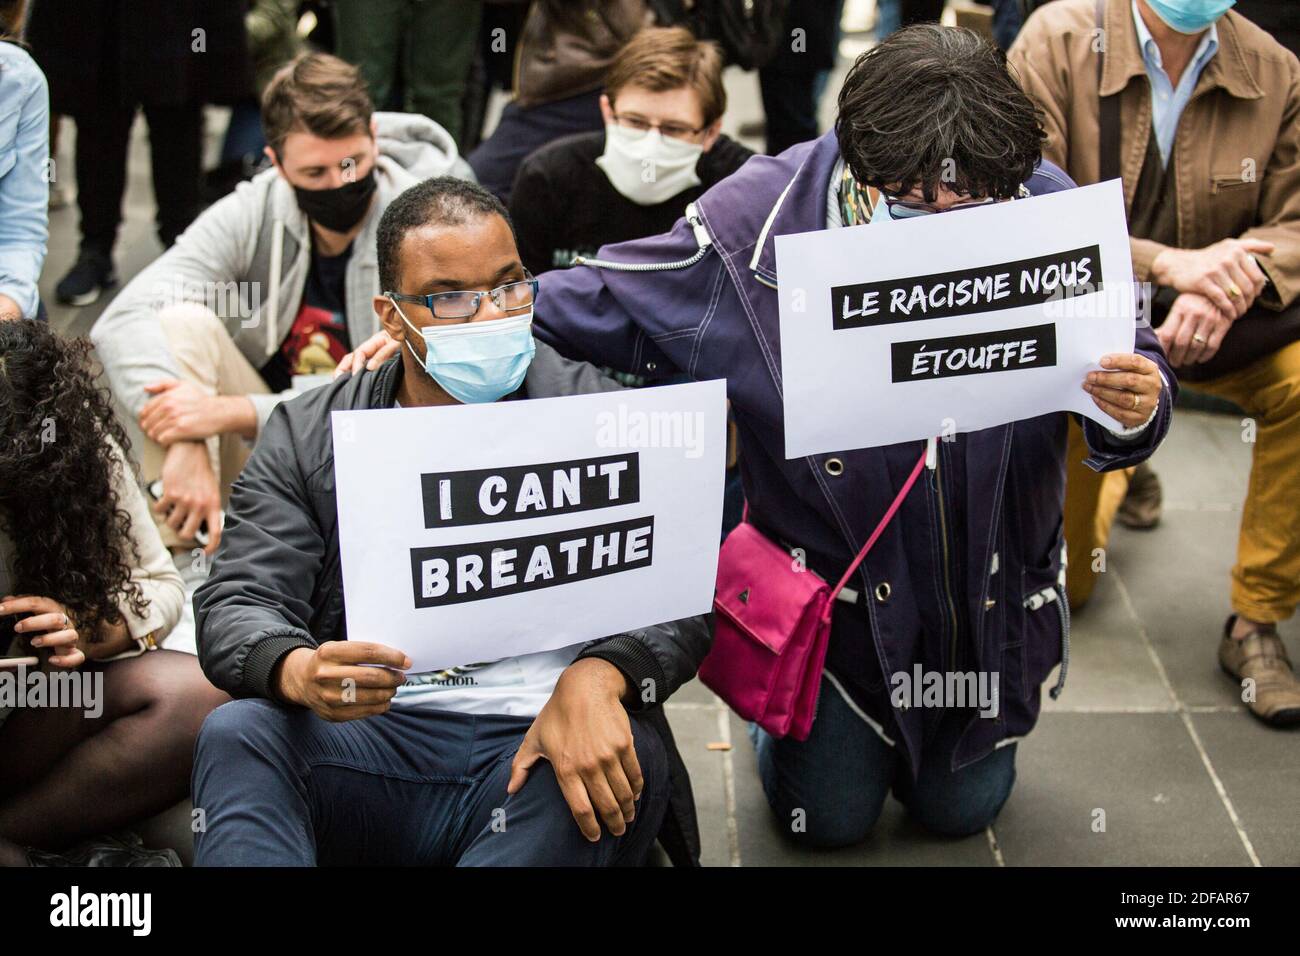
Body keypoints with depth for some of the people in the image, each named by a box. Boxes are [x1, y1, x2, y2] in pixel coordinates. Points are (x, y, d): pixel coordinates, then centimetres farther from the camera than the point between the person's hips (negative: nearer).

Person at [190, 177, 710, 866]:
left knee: (634, 756, -33)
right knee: (238, 734, -27)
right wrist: (297, 672, -24)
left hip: (539, 744, 0)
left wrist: (596, 678, -26)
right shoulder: (306, 438, 11)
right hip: (372, 740, 1)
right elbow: (237, 605, 3)